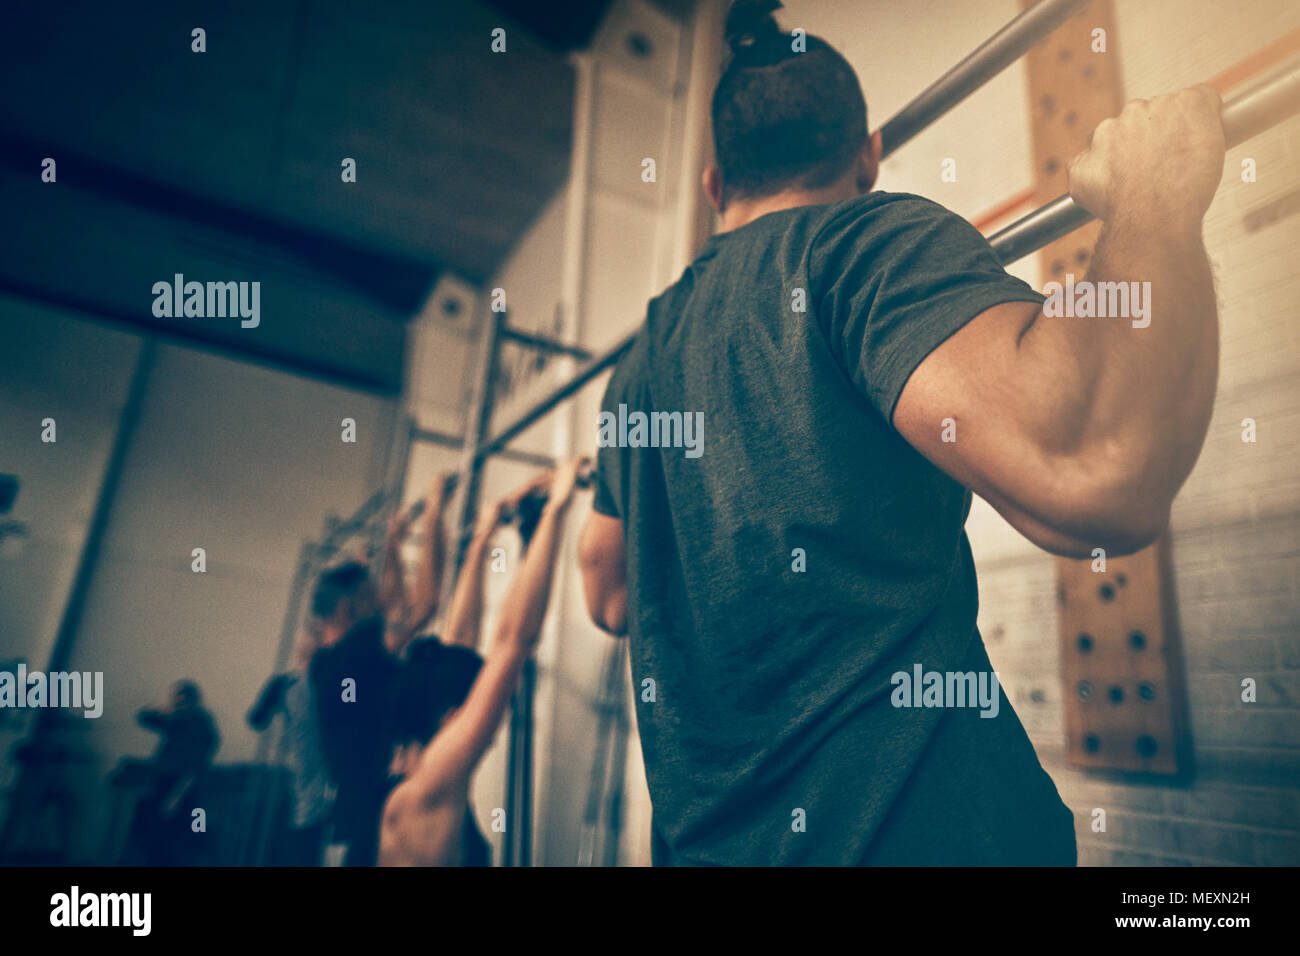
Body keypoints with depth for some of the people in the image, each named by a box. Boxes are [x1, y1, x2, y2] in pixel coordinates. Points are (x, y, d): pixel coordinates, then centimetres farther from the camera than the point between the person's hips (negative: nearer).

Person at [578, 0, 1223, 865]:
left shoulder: (642, 359, 11)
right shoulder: (870, 239, -10)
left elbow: (611, 600, 19)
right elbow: (1094, 476, -27)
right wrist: (1156, 195, -10)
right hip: (919, 825, -7)